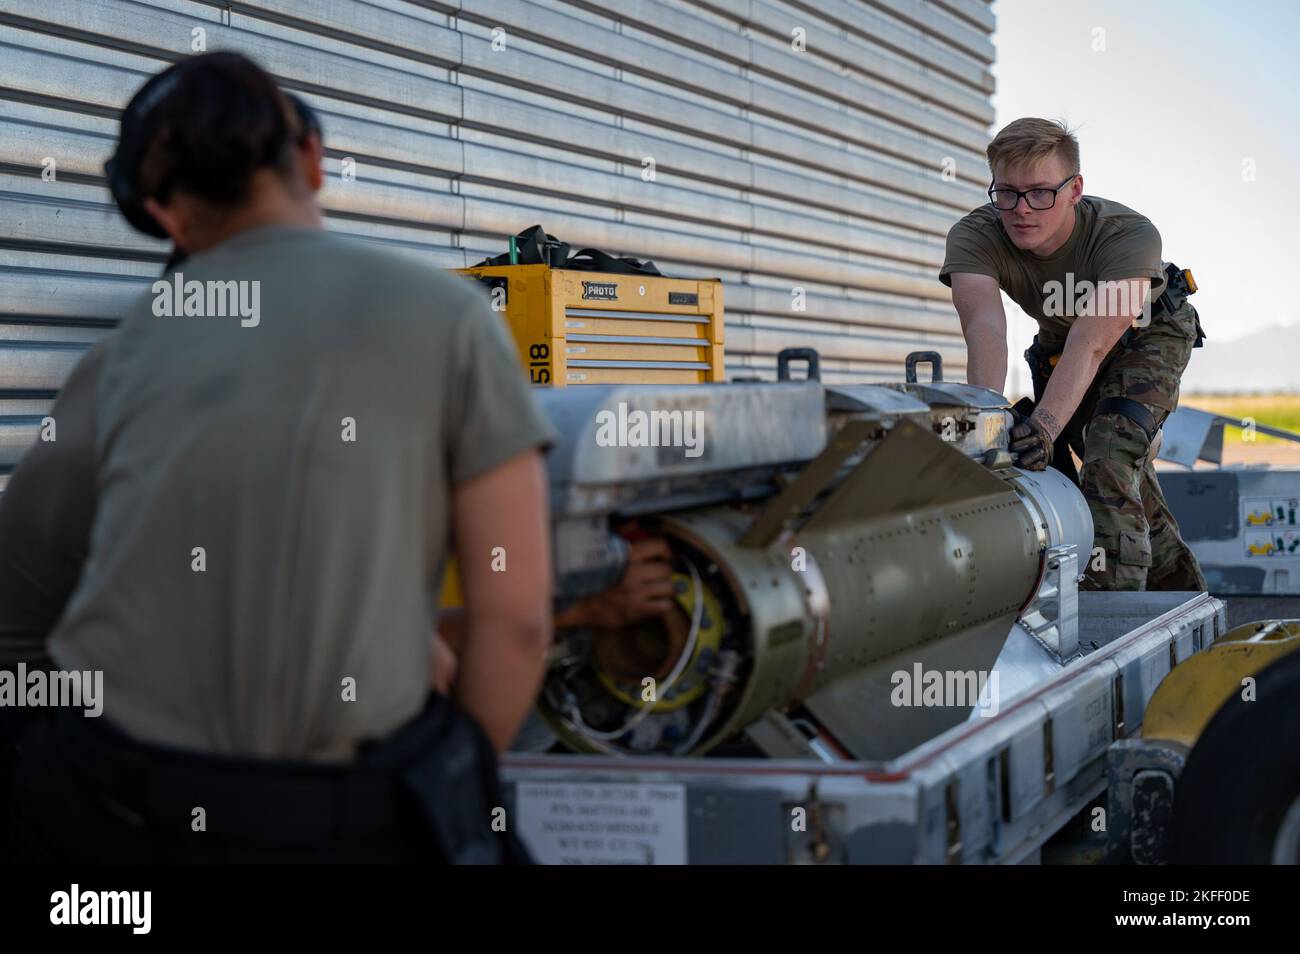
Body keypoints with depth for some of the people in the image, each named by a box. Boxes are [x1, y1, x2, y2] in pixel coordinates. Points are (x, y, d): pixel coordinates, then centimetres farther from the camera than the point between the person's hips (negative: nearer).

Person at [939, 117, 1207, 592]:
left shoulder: (1129, 234, -40)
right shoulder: (973, 237, -33)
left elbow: (1093, 342, -52)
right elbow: (984, 325, -50)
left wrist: (1047, 422, -67)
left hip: (1147, 335, -4)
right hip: (1057, 342, 4)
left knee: (1111, 461, -26)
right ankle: (1184, 591, 34)